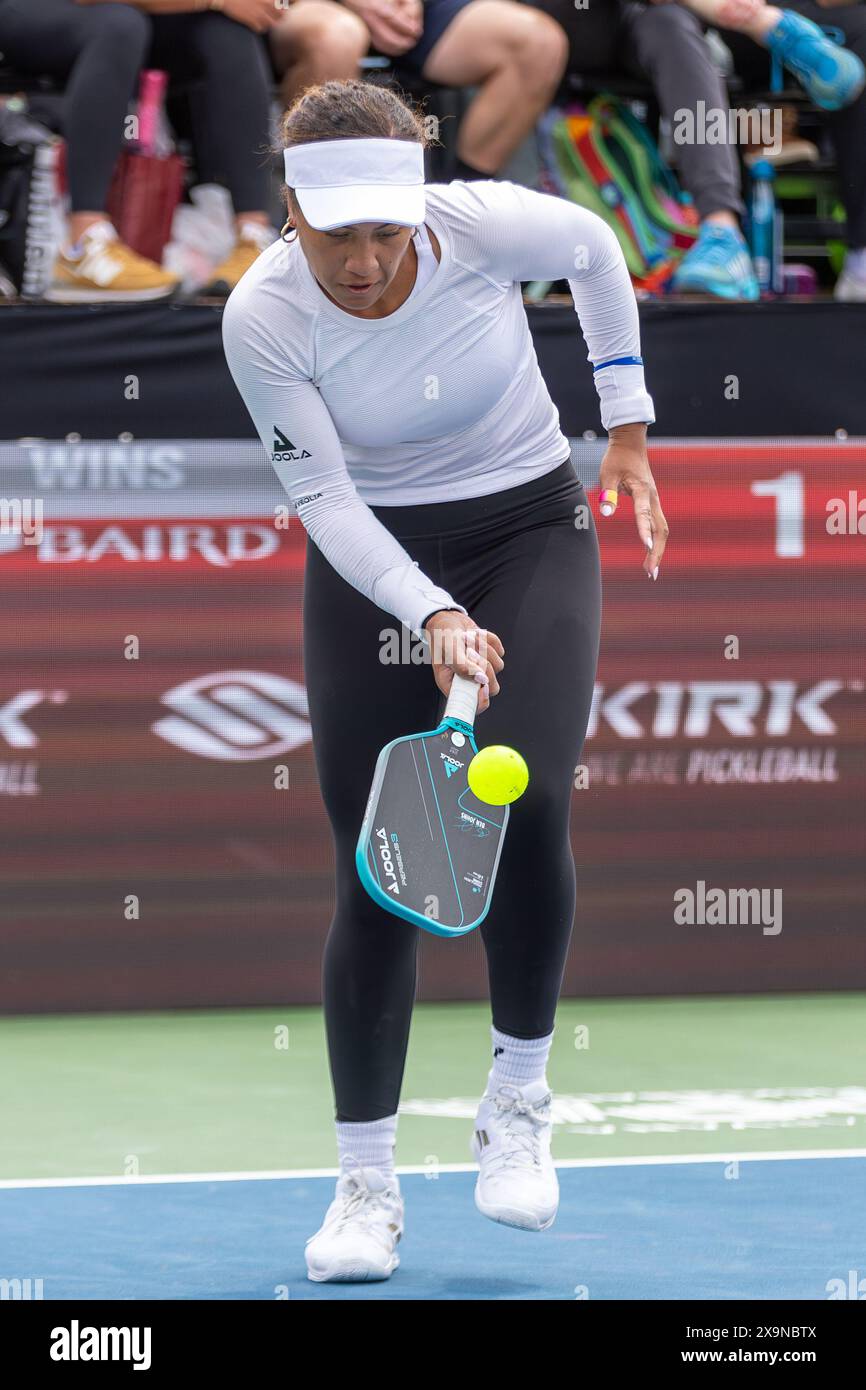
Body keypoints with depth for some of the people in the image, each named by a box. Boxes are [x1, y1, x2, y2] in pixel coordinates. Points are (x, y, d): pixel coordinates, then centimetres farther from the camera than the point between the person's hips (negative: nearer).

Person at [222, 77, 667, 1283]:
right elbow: (325, 498, -17)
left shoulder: (488, 225, -22)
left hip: (530, 527, 0)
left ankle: (519, 1094, 2)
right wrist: (431, 615, -31)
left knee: (525, 806, -21)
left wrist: (628, 431, 6)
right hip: (371, 557, 0)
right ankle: (367, 1184, 8)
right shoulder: (263, 318, -22)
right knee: (373, 869, -3)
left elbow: (597, 251, 1)